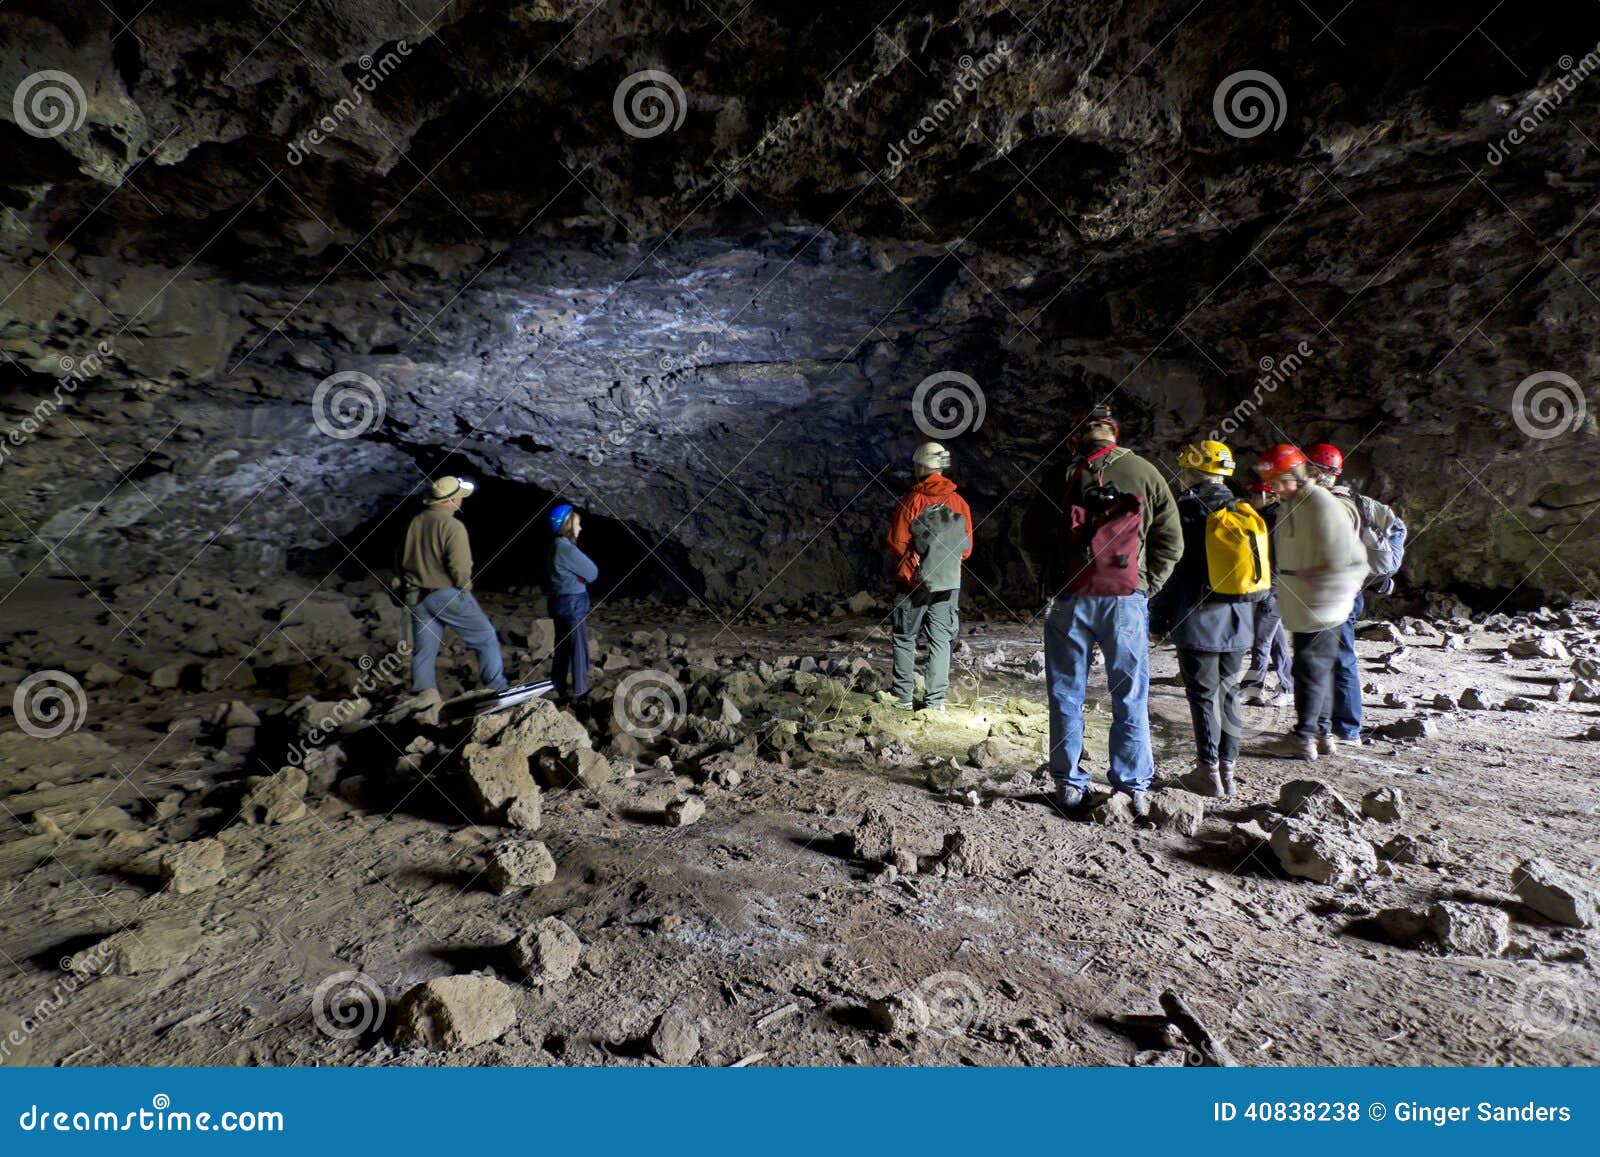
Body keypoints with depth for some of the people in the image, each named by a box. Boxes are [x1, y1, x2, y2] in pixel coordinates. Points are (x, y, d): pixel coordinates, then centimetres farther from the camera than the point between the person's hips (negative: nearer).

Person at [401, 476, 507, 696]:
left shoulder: (414, 522, 9)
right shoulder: (452, 526, -15)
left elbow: (402, 559, 16)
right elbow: (460, 566, -21)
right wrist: (464, 588, -4)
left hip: (417, 596, 7)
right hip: (448, 595, -7)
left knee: (424, 649, 12)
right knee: (486, 637, 4)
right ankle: (497, 688, 7)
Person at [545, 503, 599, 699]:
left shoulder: (555, 547, 10)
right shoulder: (568, 549, -20)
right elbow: (592, 573, -14)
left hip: (560, 602, 9)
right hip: (573, 604, -9)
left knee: (562, 646, 17)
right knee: (578, 648, 0)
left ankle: (560, 686, 26)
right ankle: (579, 690, 7)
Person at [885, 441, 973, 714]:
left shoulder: (912, 500, -9)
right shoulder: (960, 502, 3)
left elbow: (897, 543, -7)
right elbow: (967, 548, 8)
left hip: (914, 582, -3)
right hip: (949, 583, 3)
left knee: (905, 637, 10)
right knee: (941, 641, 8)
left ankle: (903, 696, 14)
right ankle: (935, 701, 9)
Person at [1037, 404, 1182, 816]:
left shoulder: (1062, 474, 0)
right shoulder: (1145, 473, 4)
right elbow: (1171, 541, 3)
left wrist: (1051, 582, 9)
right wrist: (1146, 588, 8)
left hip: (1068, 600, 0)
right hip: (1126, 600, 1)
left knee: (1066, 694, 9)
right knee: (1130, 697, 9)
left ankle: (1068, 783, 15)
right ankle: (1133, 788, 14)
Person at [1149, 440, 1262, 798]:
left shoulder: (1187, 511, -11)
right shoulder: (1247, 514, 8)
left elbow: (1172, 568, -11)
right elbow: (1264, 572, 14)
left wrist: (1159, 614, -3)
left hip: (1200, 620, -6)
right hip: (1238, 621, 6)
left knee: (1203, 694, 1)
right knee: (1228, 691, 14)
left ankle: (1209, 772, 7)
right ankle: (1228, 768, 20)